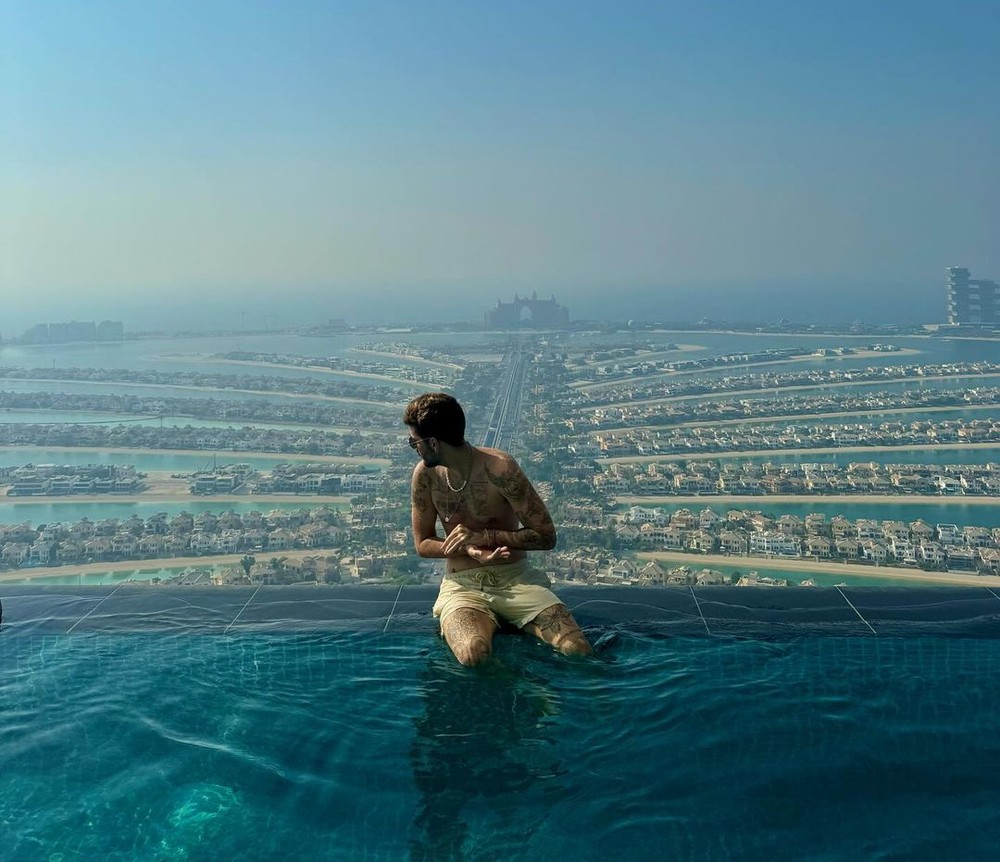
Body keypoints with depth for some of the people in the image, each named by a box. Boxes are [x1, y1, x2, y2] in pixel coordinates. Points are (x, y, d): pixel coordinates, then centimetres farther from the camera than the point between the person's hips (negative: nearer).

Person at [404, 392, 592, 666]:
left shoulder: (498, 468, -14)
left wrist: (485, 536, -19)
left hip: (516, 578, -1)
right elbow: (423, 544, 7)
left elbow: (546, 536, -10)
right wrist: (469, 549, -13)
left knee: (578, 650, -23)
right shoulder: (425, 474, -3)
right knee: (473, 654, -35)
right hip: (462, 585, 1)